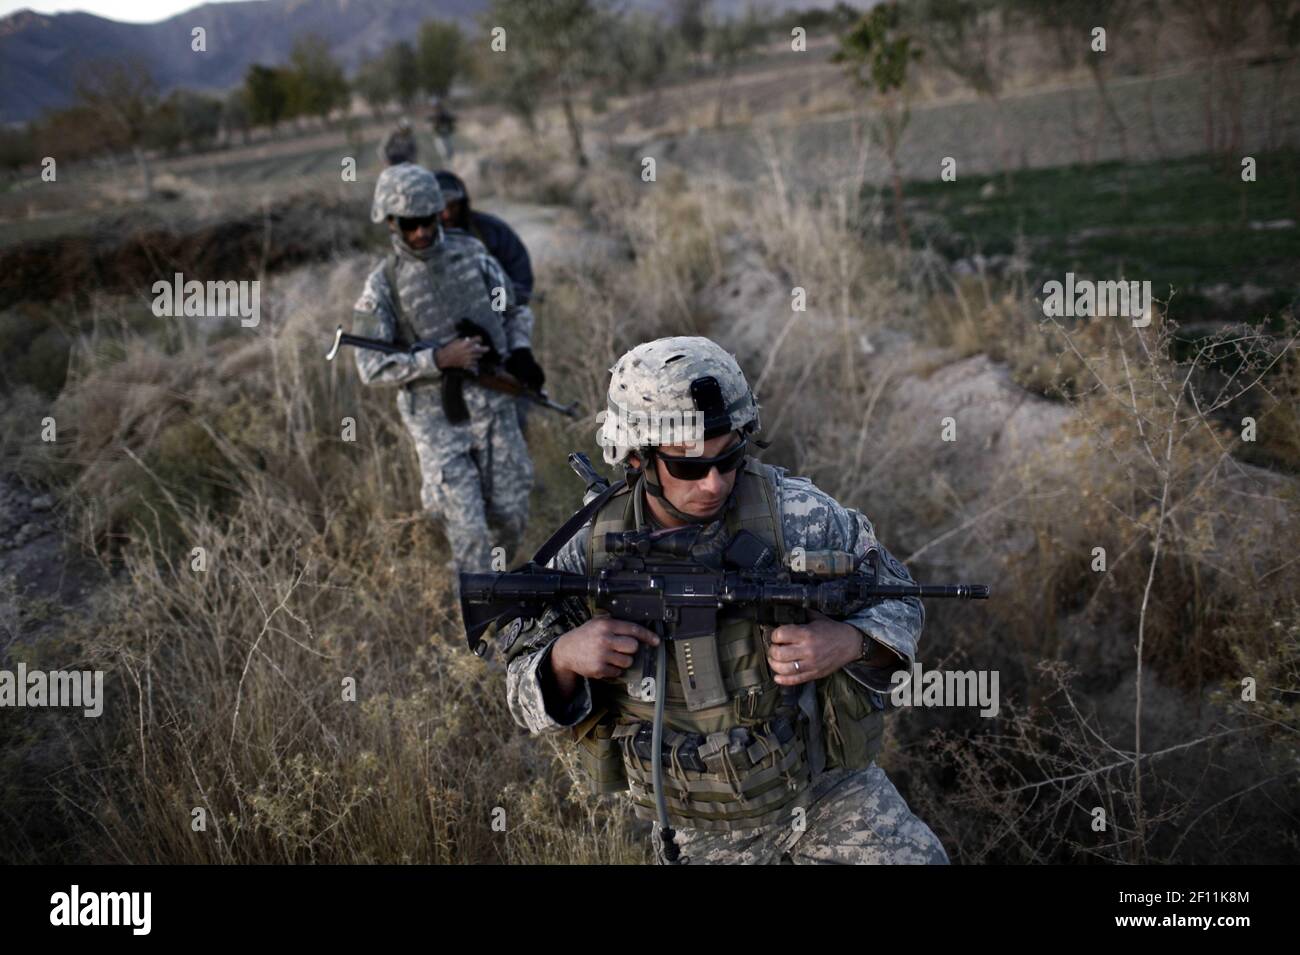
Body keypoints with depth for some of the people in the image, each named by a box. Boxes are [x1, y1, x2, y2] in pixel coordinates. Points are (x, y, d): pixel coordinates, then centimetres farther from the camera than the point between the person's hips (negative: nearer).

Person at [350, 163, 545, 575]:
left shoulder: (470, 251, 2)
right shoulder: (383, 285, -8)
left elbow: (513, 309, 14)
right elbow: (372, 367, -11)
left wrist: (520, 351, -5)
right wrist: (438, 359, -22)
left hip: (493, 405, 4)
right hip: (438, 419, -3)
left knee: (511, 517, 10)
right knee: (467, 529, -4)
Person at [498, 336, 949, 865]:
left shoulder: (797, 513, -16)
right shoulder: (590, 554, -13)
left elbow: (897, 601, -4)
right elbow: (528, 694, -4)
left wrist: (849, 641, -26)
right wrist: (563, 658, -27)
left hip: (829, 787, 0)